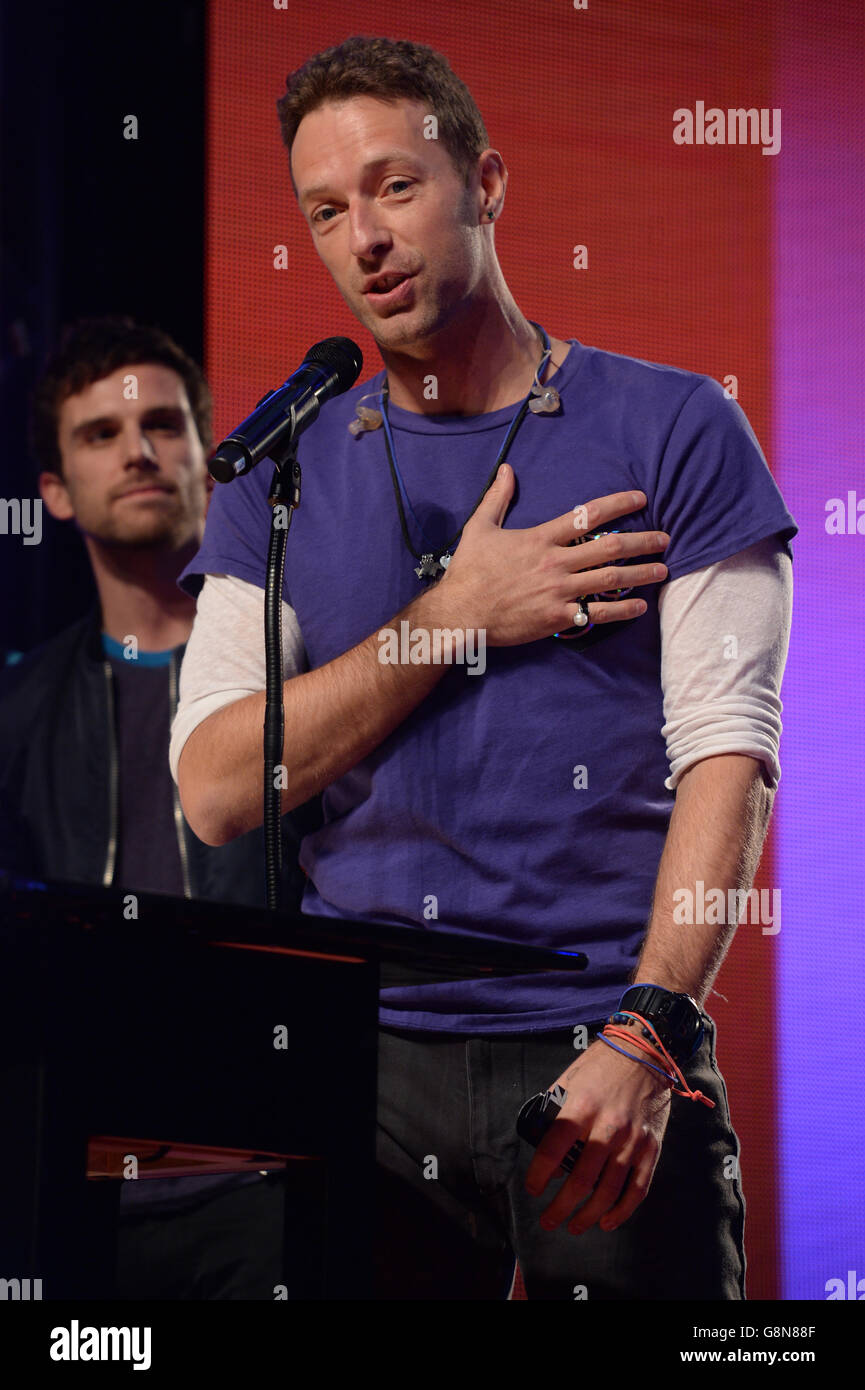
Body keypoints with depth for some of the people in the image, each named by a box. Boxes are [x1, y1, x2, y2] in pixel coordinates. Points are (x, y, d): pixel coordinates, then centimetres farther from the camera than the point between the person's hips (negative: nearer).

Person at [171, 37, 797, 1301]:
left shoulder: (671, 433, 3)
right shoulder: (282, 475, 11)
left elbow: (726, 751, -5)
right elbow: (216, 790, 2)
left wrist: (645, 1036, -17)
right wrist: (460, 618, -6)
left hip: (607, 1062, -2)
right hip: (360, 1060, 2)